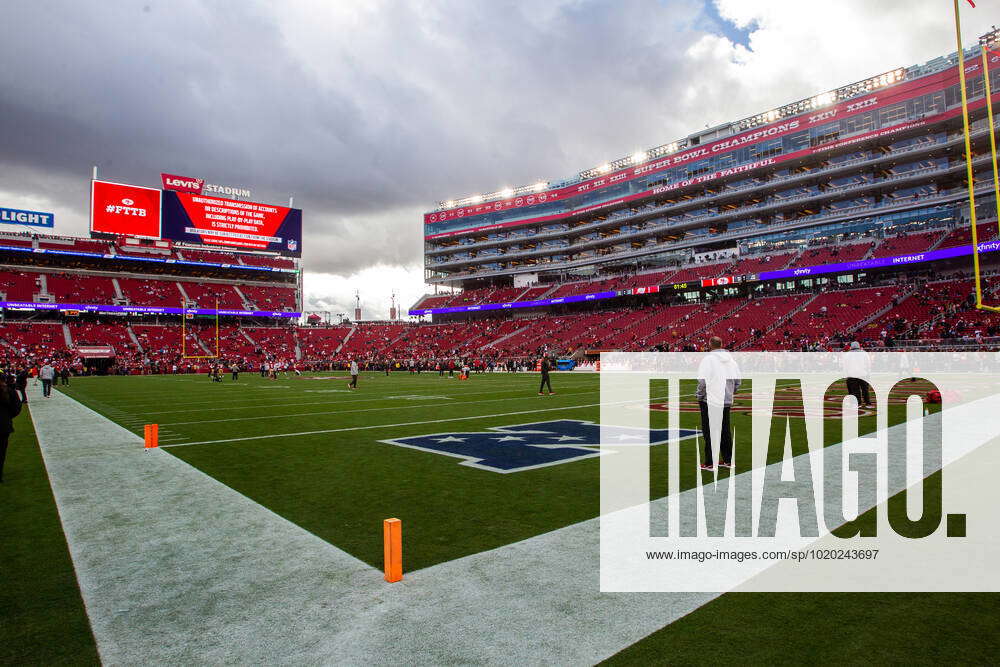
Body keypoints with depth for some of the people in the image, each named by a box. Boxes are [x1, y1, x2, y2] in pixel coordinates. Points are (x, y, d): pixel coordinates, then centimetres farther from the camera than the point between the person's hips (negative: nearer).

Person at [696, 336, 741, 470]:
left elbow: (703, 381, -19)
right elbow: (737, 380, 8)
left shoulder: (708, 359, -13)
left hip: (710, 401, -6)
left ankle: (710, 463, 4)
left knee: (709, 431, 1)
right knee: (725, 430, 16)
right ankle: (727, 460, 23)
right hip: (727, 401, 6)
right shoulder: (731, 359, 6)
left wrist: (699, 395, -5)